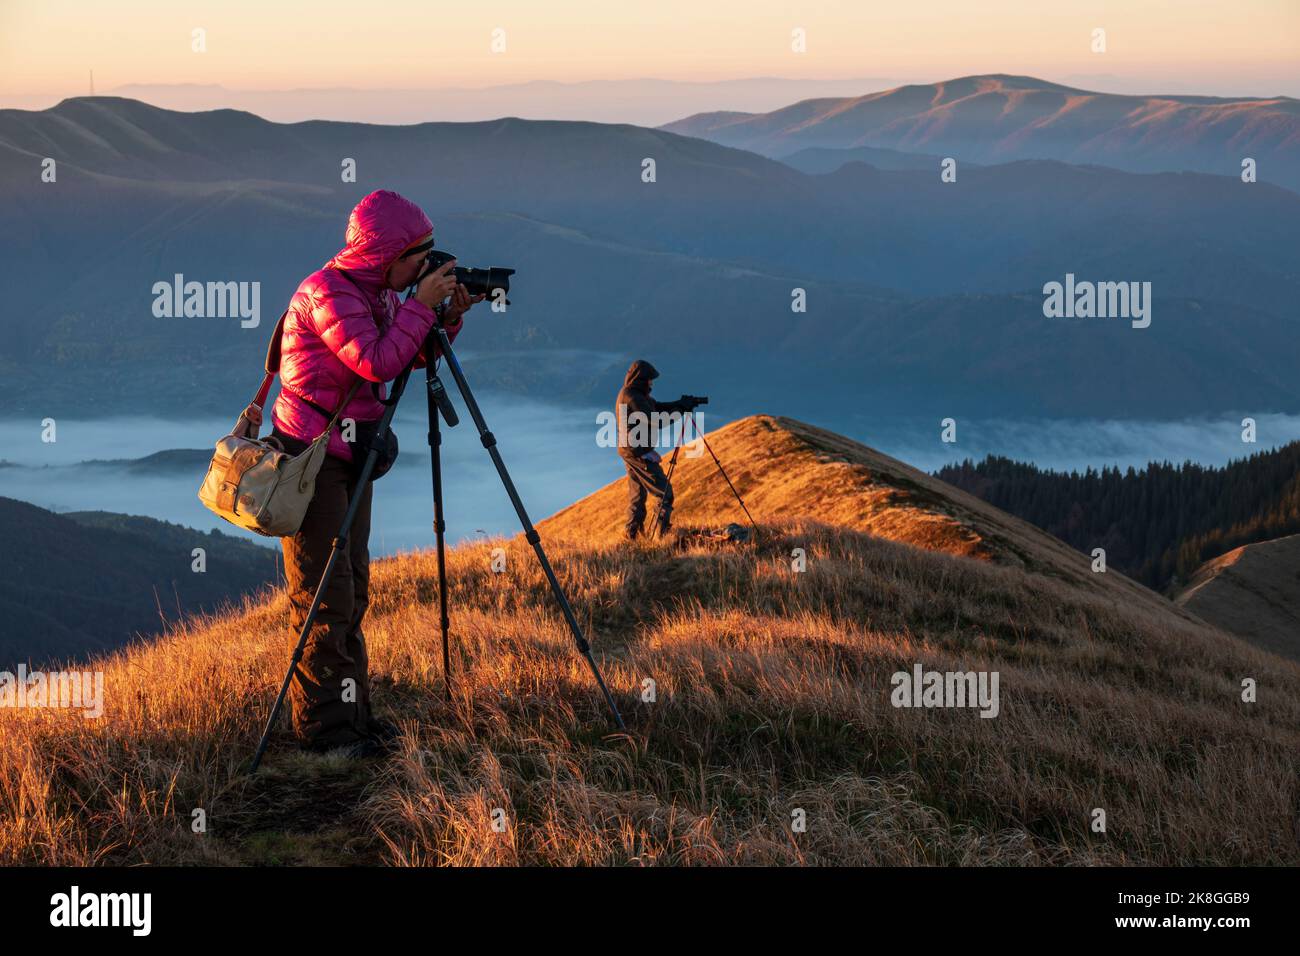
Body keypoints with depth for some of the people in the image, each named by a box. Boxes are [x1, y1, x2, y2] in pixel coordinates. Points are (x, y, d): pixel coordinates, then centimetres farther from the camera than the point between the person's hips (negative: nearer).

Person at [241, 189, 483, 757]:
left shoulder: (376, 291, 10)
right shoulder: (328, 291, -18)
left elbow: (416, 358, 16)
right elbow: (377, 363, -27)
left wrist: (450, 317, -1)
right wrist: (422, 304, -19)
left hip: (350, 454, 9)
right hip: (312, 455, -9)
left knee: (352, 587, 11)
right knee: (323, 593, -8)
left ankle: (351, 712, 18)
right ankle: (321, 726, -4)